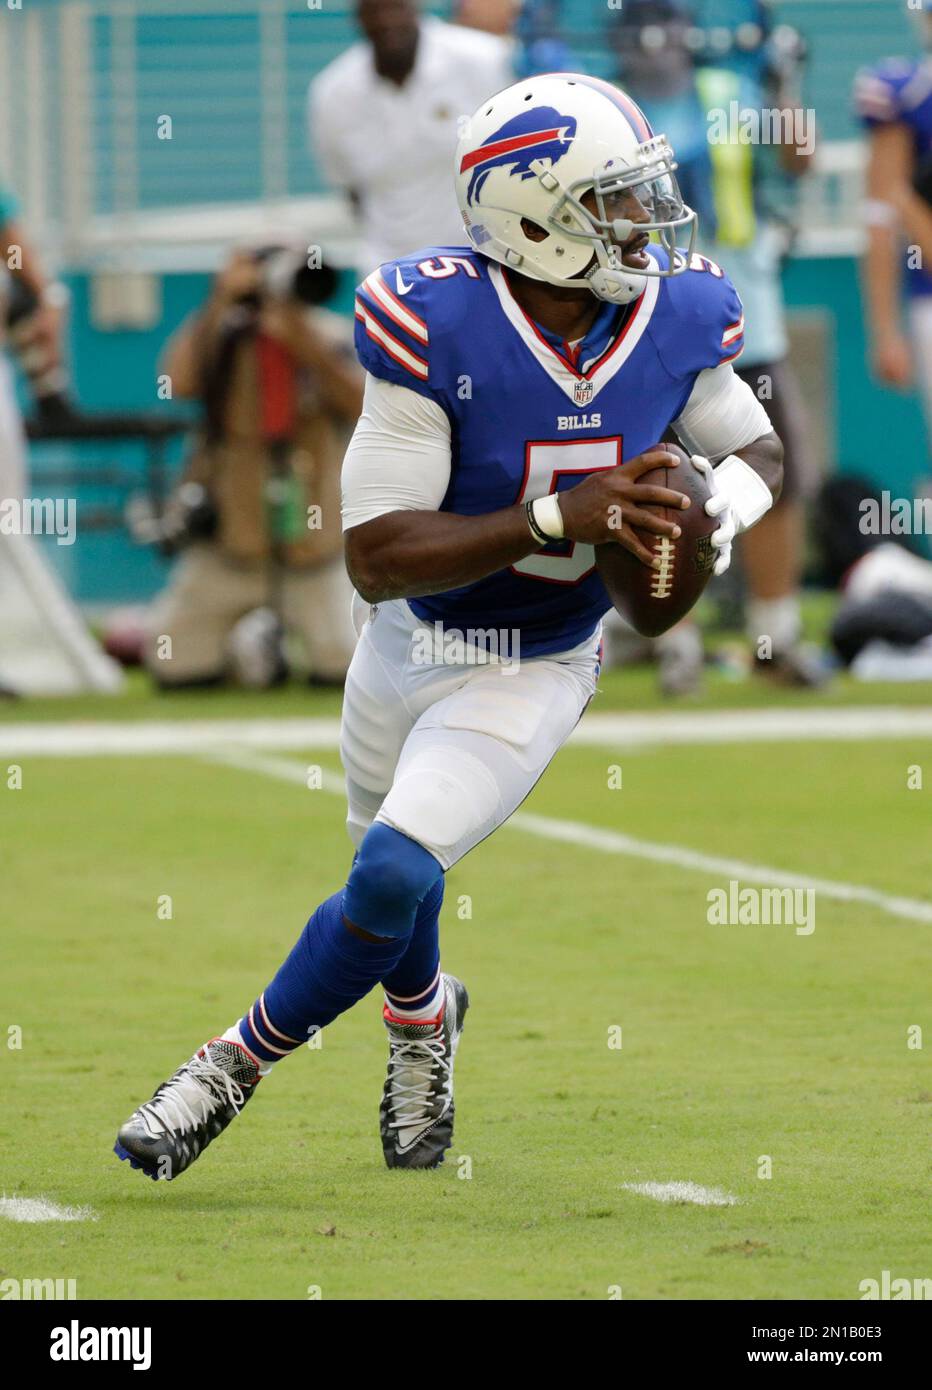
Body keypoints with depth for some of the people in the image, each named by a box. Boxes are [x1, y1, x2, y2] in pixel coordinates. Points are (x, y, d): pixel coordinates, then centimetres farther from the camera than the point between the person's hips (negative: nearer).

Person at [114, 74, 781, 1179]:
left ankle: (235, 1066, 6)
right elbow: (375, 555, -28)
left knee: (393, 876, -17)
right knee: (389, 880, 20)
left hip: (535, 674, 0)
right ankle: (422, 1014, 57)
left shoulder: (677, 318, -15)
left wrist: (723, 505, -20)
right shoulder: (436, 324, -27)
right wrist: (558, 518, -38)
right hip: (408, 643, 0)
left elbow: (759, 451, 5)